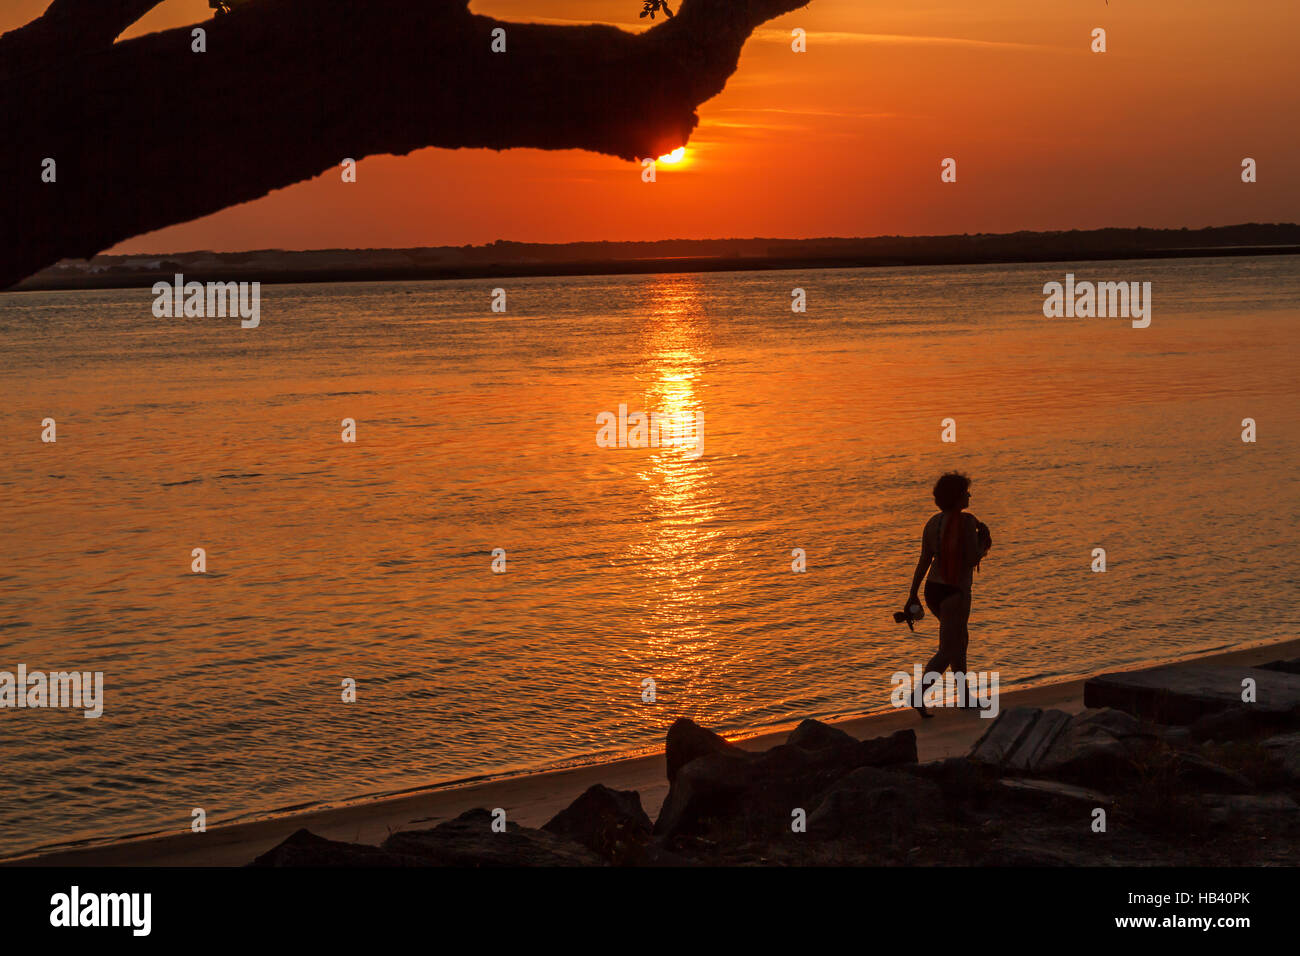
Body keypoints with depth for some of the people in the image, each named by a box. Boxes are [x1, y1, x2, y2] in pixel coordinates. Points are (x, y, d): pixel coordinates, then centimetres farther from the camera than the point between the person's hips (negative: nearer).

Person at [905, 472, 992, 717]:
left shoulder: (933, 522, 5)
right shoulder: (967, 521, -16)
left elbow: (924, 561, 5)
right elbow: (973, 559, -18)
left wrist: (912, 595, 8)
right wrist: (984, 540, 3)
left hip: (933, 589, 8)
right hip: (955, 592, -8)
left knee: (961, 639, 24)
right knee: (947, 652, -5)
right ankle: (919, 696, -20)